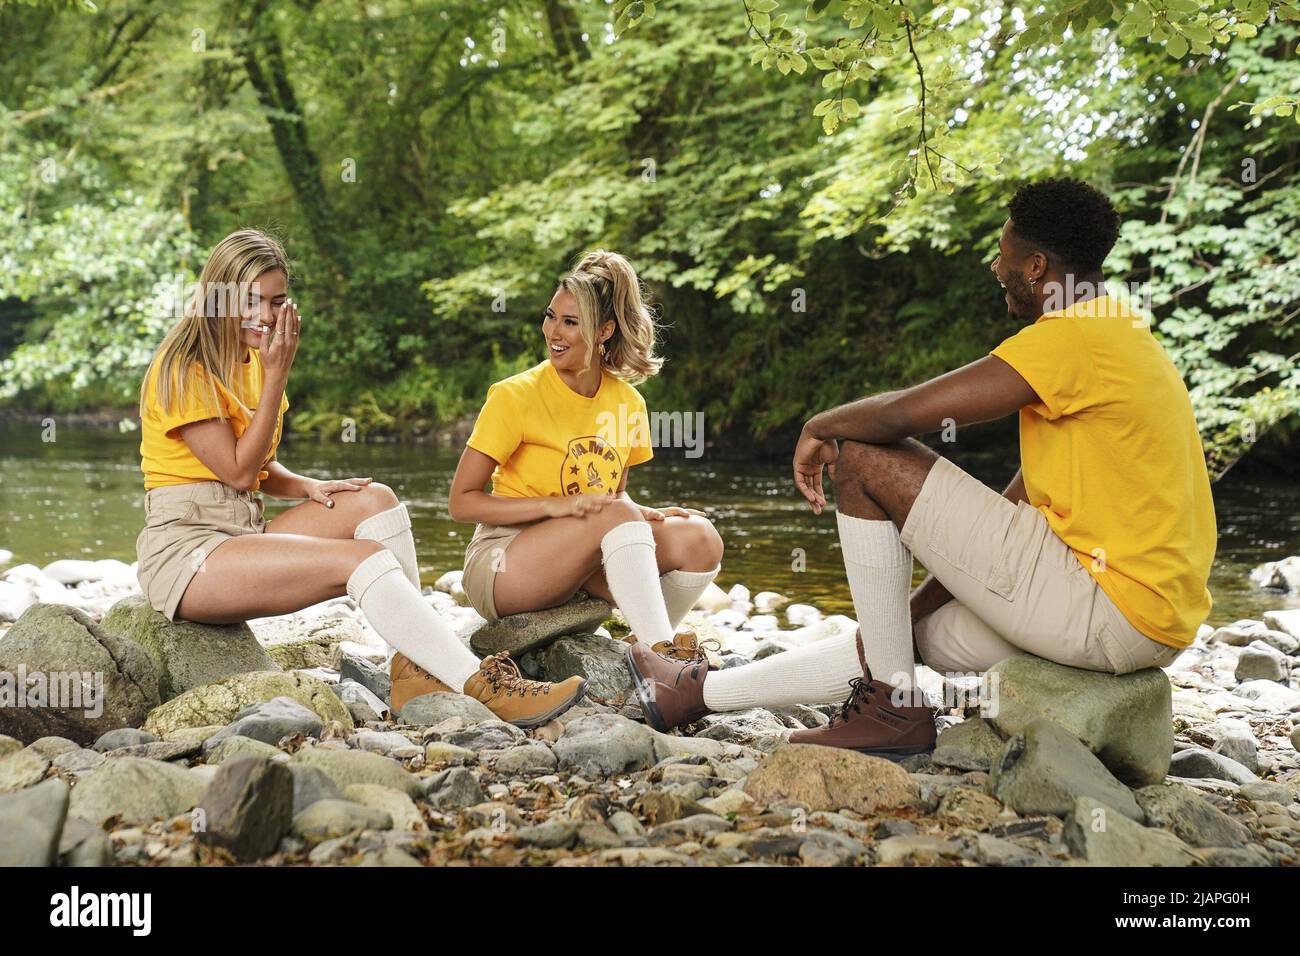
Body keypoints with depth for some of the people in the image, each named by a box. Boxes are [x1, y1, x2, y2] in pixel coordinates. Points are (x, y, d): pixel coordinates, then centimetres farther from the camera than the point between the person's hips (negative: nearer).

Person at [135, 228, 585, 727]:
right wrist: (277, 375, -12)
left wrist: (307, 487, -3)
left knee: (374, 500, -11)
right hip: (185, 550, -8)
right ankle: (479, 687, -28)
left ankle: (417, 673, -20)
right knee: (363, 558, -25)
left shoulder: (253, 361, 16)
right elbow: (237, 471, -13)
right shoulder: (183, 368, -11)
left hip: (243, 534, 8)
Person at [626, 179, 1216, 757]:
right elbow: (1022, 502, 20)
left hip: (1111, 610, -11)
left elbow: (905, 412, -18)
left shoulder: (1073, 337, -13)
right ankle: (698, 693, 32)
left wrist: (820, 428, 3)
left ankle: (894, 707, -1)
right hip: (1155, 620, 11)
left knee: (863, 458, -8)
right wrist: (921, 600, 20)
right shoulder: (1118, 337, 19)